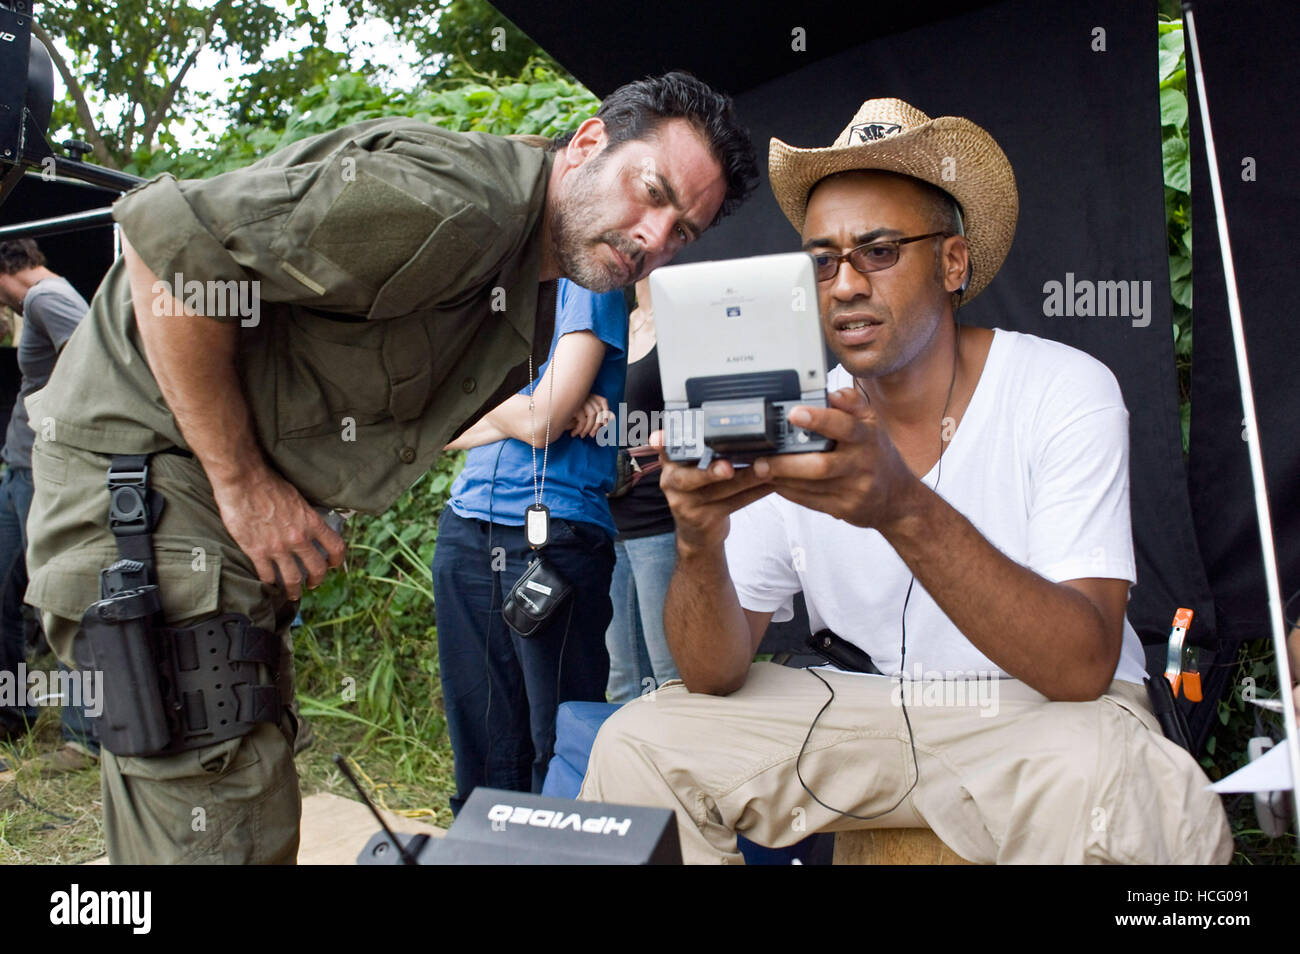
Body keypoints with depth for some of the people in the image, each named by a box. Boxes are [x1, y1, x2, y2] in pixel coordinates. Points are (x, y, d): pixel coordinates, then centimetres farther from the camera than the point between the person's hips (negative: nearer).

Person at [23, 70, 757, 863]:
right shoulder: (456, 200, -25)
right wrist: (243, 481, -23)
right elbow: (164, 236, -28)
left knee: (252, 793, 18)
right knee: (224, 832, -11)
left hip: (261, 500, 10)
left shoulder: (535, 297, 7)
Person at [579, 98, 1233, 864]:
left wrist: (904, 507, -42)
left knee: (1109, 784, -37)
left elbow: (1082, 669, -27)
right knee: (637, 744, -14)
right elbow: (715, 674, -8)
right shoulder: (793, 426, -6)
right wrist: (701, 543, -31)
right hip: (871, 708, 3)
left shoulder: (1066, 391, -16)